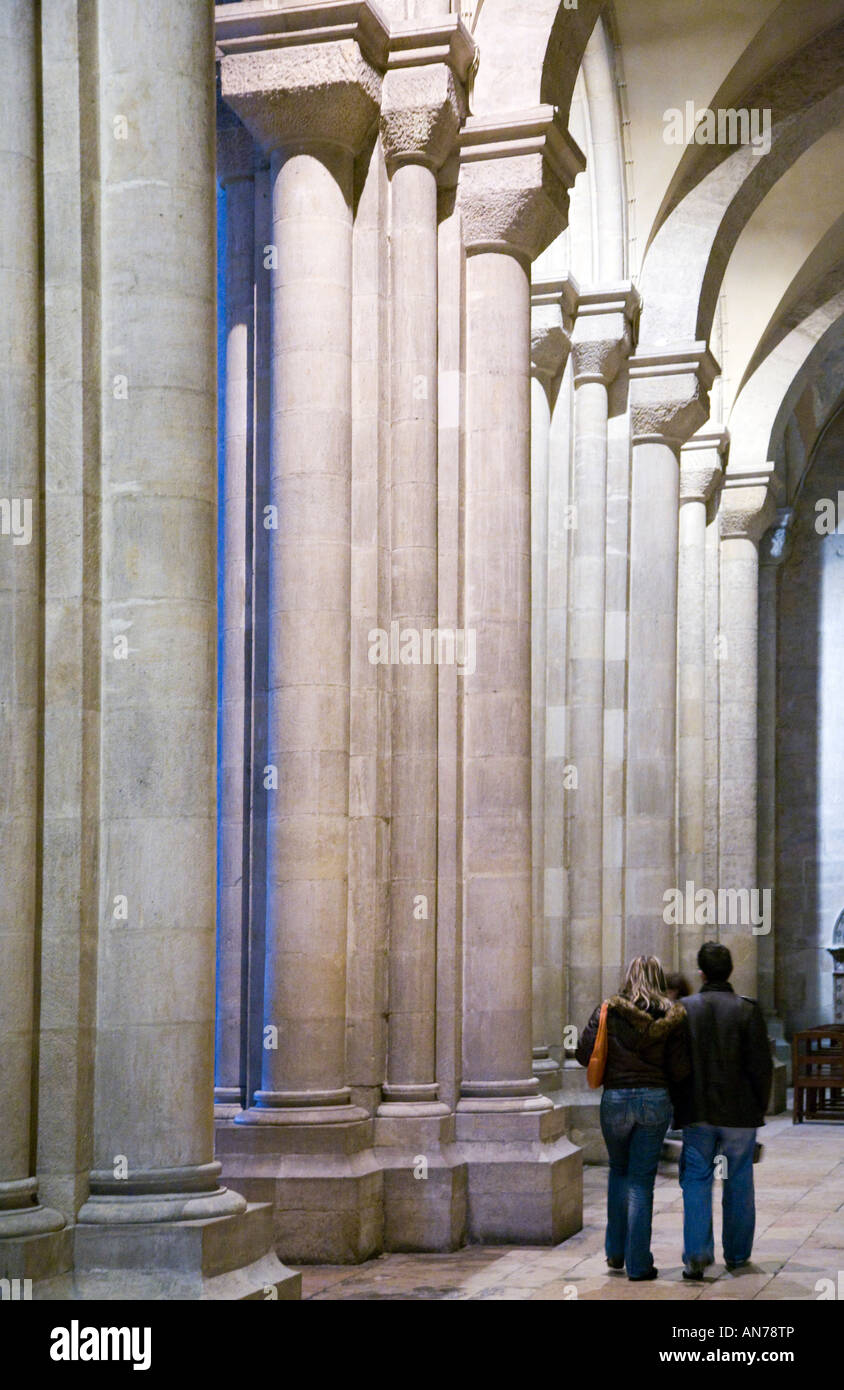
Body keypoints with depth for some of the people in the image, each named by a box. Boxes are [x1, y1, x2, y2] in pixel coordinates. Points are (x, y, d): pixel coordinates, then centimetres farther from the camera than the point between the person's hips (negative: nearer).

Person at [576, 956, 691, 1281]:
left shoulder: (608, 1011, -2)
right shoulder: (673, 1018, -2)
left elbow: (584, 1053, -5)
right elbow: (680, 1069, -5)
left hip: (615, 1099, 0)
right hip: (655, 1100, 0)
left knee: (619, 1171, 21)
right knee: (641, 1180, 4)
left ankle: (615, 1251, 22)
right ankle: (638, 1263, 4)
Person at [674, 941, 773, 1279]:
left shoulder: (684, 1009, -2)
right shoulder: (747, 1010, -8)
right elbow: (762, 1065, -8)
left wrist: (678, 1107, 9)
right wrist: (760, 1106, 5)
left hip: (697, 1114, 1)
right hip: (739, 1114, -1)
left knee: (696, 1181, 5)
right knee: (739, 1184, 13)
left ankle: (696, 1253, -10)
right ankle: (737, 1255, 22)